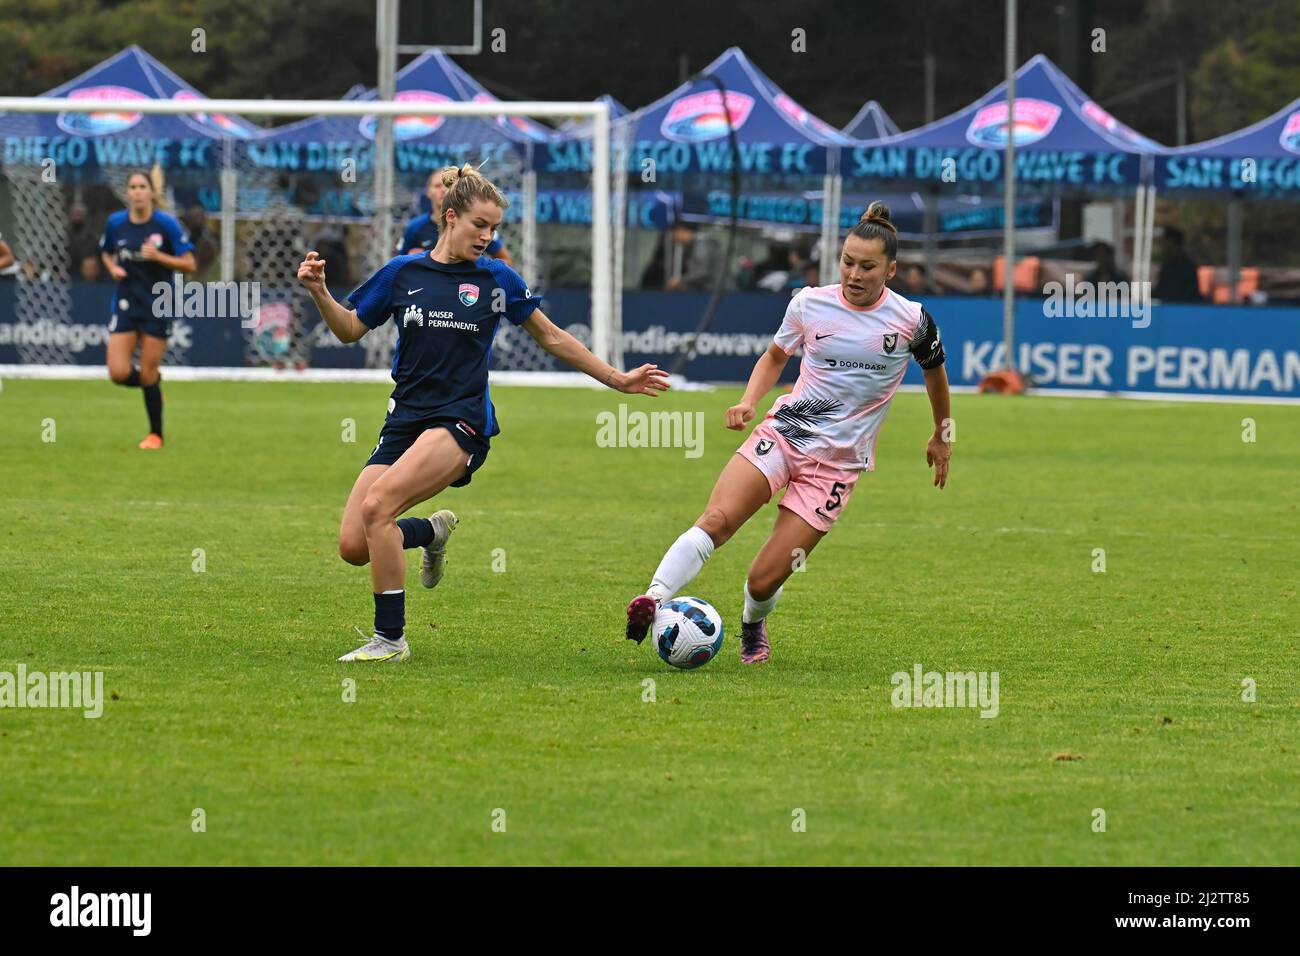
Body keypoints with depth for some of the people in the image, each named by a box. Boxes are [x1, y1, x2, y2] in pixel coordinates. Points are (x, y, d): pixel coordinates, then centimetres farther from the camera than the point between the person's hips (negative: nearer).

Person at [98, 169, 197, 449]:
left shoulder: (166, 224, -10)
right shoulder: (115, 223, 0)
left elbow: (189, 264, -10)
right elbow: (106, 253, 19)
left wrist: (158, 256, -23)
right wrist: (113, 267, -3)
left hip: (158, 307, -3)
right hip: (126, 304, 3)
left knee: (147, 375, -1)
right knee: (119, 373, -8)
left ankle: (156, 434, 19)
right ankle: (152, 383, 28)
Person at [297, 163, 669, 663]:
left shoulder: (497, 279, 3)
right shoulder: (402, 273, 7)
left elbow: (553, 338, 14)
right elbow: (350, 329, 15)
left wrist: (619, 380, 15)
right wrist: (319, 293, -4)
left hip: (462, 421, -4)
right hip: (405, 422, 4)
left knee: (377, 505, -27)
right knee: (353, 546, -7)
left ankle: (391, 637, -17)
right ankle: (434, 530, 26)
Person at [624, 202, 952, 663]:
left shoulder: (911, 321, -5)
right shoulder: (810, 304, 0)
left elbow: (934, 371, 17)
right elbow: (775, 356, 19)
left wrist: (941, 437, 28)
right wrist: (748, 401, 1)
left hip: (837, 464, -1)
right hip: (782, 434, 1)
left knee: (764, 581, -6)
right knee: (716, 519, -28)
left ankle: (753, 624, 28)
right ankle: (654, 600, -37)